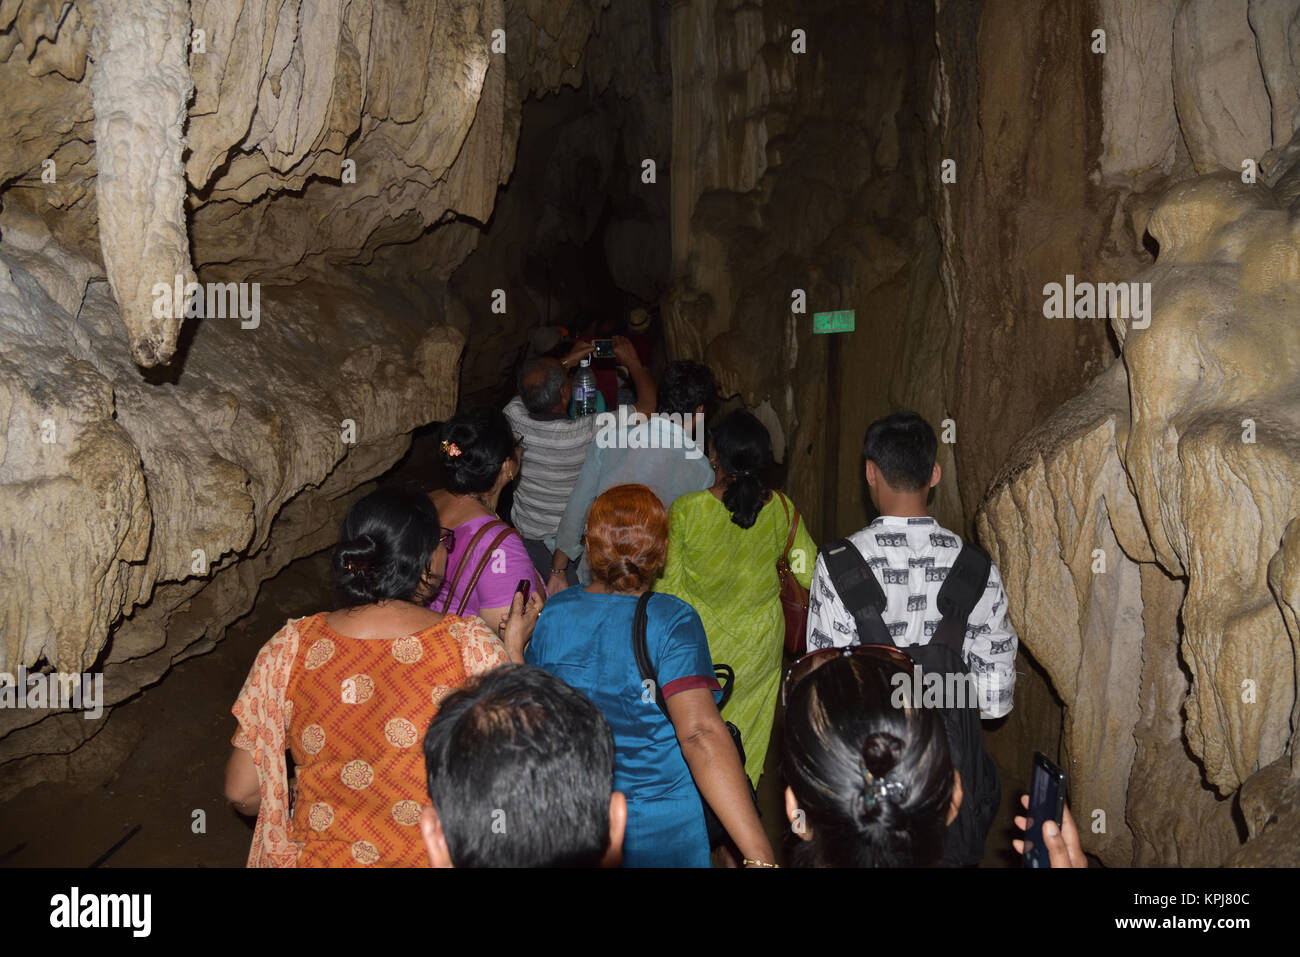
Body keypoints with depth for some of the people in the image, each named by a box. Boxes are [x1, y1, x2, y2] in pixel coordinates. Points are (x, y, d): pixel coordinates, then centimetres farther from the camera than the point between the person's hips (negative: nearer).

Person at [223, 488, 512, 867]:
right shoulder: (472, 646, -18)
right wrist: (513, 649, 3)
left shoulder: (290, 649, -11)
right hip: (443, 856, -3)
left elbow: (241, 792, -3)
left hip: (322, 855, 3)